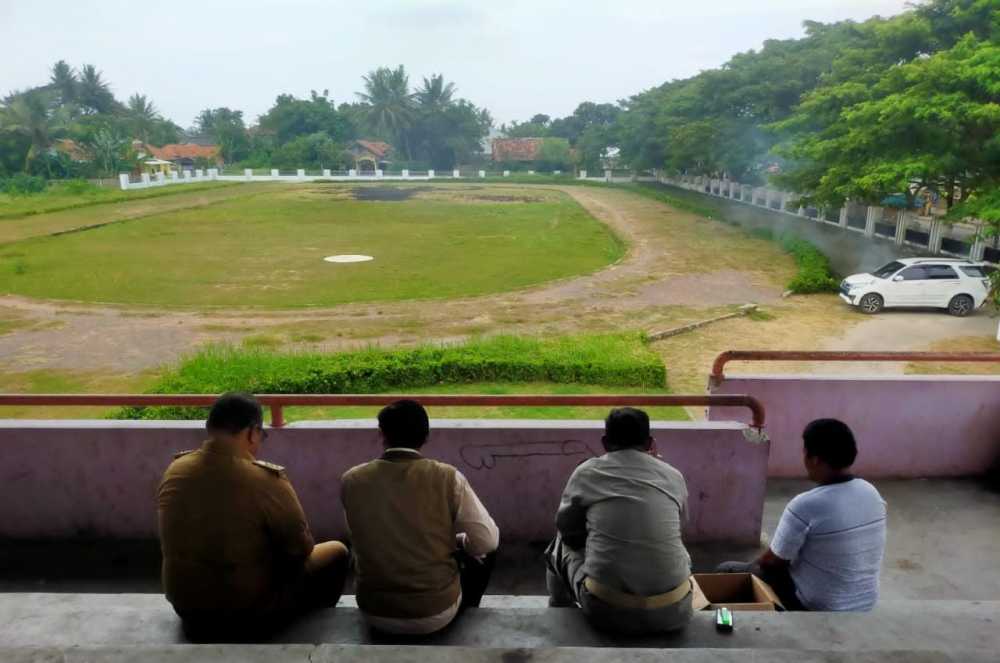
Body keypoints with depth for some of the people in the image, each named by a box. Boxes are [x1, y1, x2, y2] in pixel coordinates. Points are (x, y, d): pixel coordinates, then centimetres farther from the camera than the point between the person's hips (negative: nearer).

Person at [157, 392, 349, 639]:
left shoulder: (175, 471, -7)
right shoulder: (266, 479, -25)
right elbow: (301, 547, -13)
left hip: (185, 607, 6)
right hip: (247, 614, -6)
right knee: (336, 552, 14)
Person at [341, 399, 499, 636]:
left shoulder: (351, 480, -9)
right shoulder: (448, 477, -16)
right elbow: (487, 541, -12)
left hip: (374, 613, 3)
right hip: (436, 612, -2)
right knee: (485, 552, 24)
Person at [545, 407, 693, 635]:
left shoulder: (586, 473, 0)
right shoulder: (674, 477, 4)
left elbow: (567, 531, 11)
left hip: (607, 612, -2)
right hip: (673, 612, 2)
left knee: (560, 547, 27)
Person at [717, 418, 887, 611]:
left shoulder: (805, 505, -29)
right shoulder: (872, 492, -7)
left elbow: (775, 561, -15)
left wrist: (756, 563, 8)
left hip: (815, 607, -7)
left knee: (727, 570, 8)